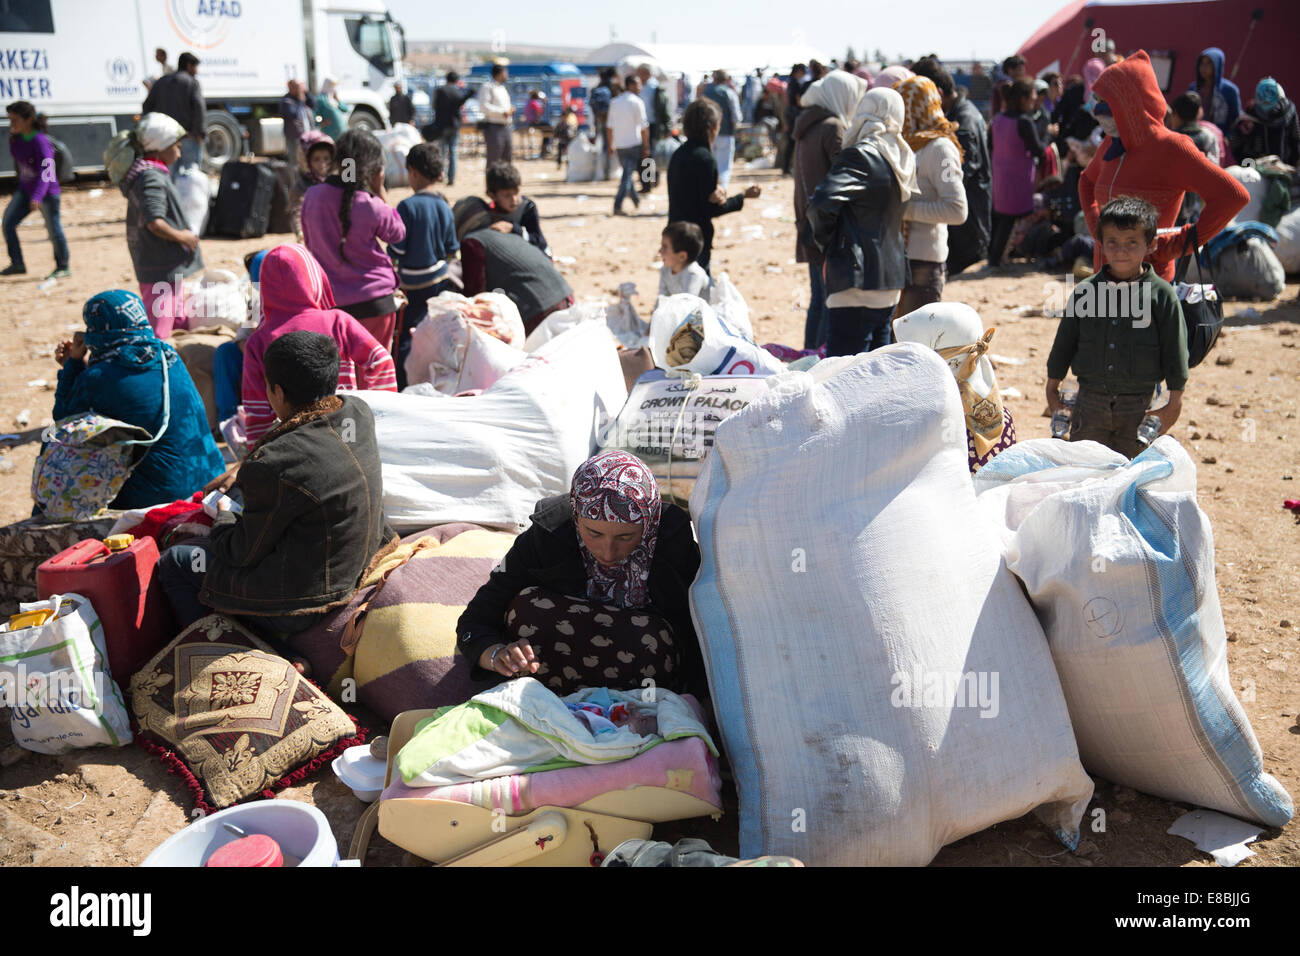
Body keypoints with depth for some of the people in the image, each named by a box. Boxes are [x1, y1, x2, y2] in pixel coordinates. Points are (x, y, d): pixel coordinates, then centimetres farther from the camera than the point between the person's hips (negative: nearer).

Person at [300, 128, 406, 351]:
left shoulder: (312, 197, -4)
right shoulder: (372, 207, -16)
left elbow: (308, 241, 11)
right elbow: (398, 233, 4)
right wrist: (380, 190, 2)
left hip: (330, 302, 3)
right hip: (374, 302, -3)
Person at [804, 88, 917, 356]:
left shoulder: (859, 156, -12)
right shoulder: (901, 158, 13)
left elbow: (822, 202, -25)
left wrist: (824, 241, -7)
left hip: (858, 282, -9)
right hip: (890, 277, 9)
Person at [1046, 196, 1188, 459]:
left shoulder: (1162, 294, -5)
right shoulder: (1085, 291, 0)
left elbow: (1174, 349, -1)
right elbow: (1064, 342, 8)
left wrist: (1174, 402, -2)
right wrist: (1052, 388, 11)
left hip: (1138, 407, -1)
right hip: (1089, 403, 2)